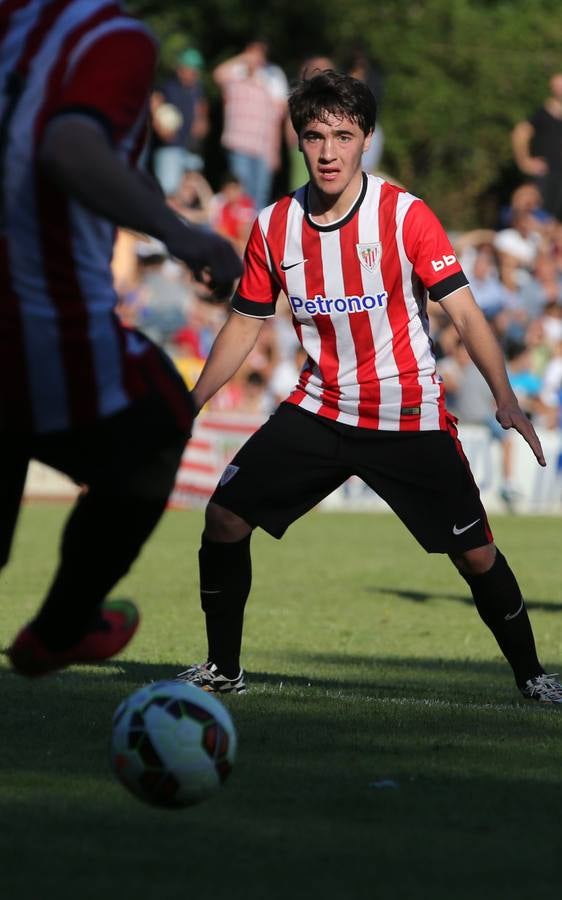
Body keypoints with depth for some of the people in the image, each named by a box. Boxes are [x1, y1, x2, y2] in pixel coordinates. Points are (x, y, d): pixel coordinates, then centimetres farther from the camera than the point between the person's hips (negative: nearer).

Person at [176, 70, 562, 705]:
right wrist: (186, 409, 8)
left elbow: (465, 314, -15)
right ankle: (223, 669, 10)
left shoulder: (405, 215, -14)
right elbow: (245, 324, 10)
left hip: (409, 417, -3)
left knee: (476, 555, -6)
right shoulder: (274, 227, -2)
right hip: (318, 409, 3)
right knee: (224, 518, -6)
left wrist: (505, 400, -27)